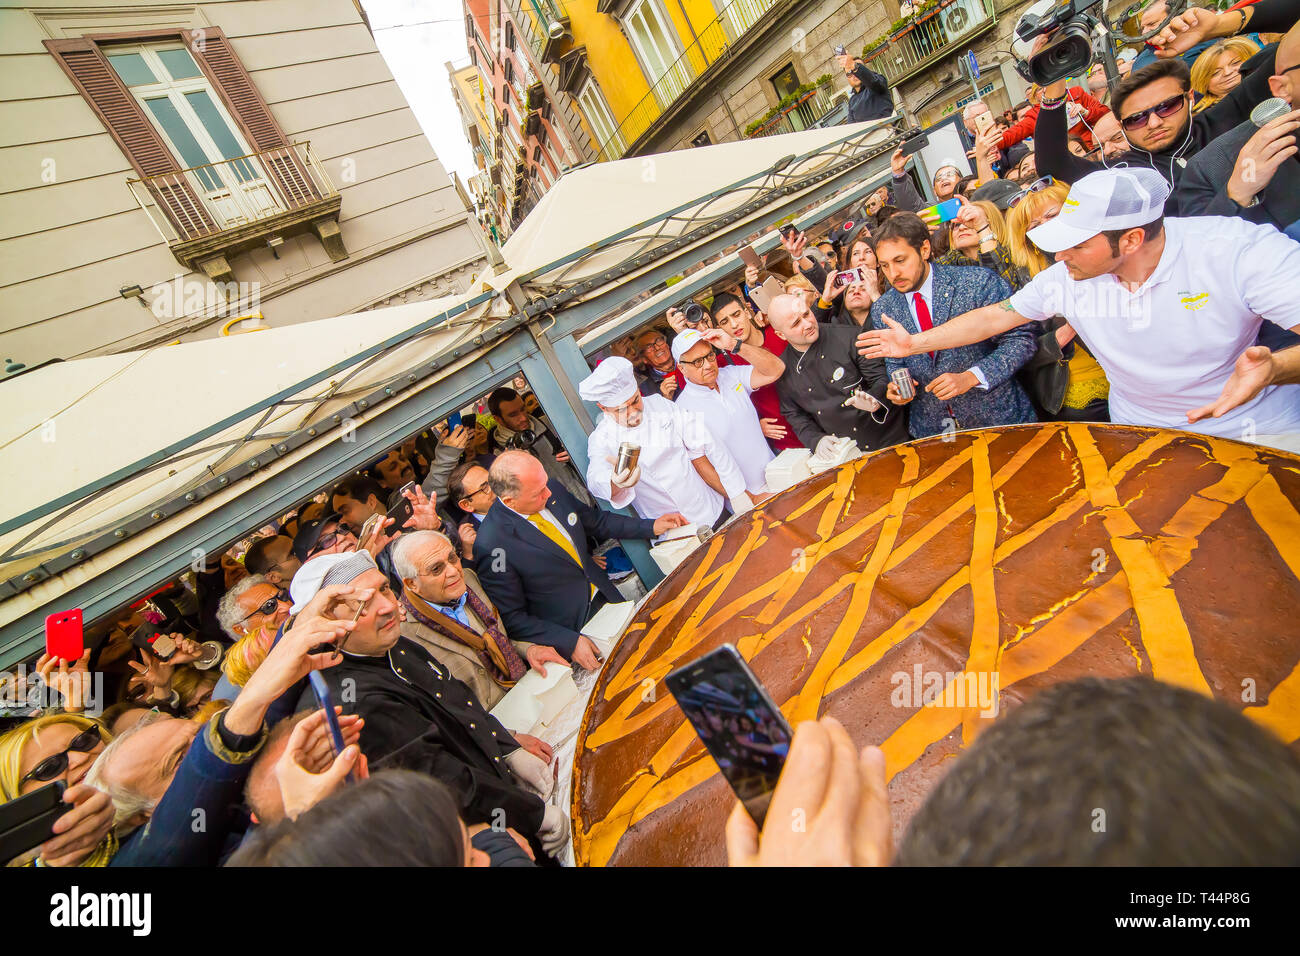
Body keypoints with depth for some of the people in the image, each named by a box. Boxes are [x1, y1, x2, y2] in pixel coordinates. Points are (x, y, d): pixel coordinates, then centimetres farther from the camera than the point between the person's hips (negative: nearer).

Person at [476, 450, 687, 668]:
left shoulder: (554, 491, -5)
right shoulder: (492, 546, -22)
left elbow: (596, 521, 12)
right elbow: (512, 618, -14)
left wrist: (652, 526, 6)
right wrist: (570, 642, -21)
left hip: (607, 599, 6)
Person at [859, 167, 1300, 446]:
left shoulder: (1238, 248, -19)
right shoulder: (1063, 280, -9)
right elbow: (994, 317, -1)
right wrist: (916, 343, -2)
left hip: (1261, 433, -3)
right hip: (1144, 439, 3)